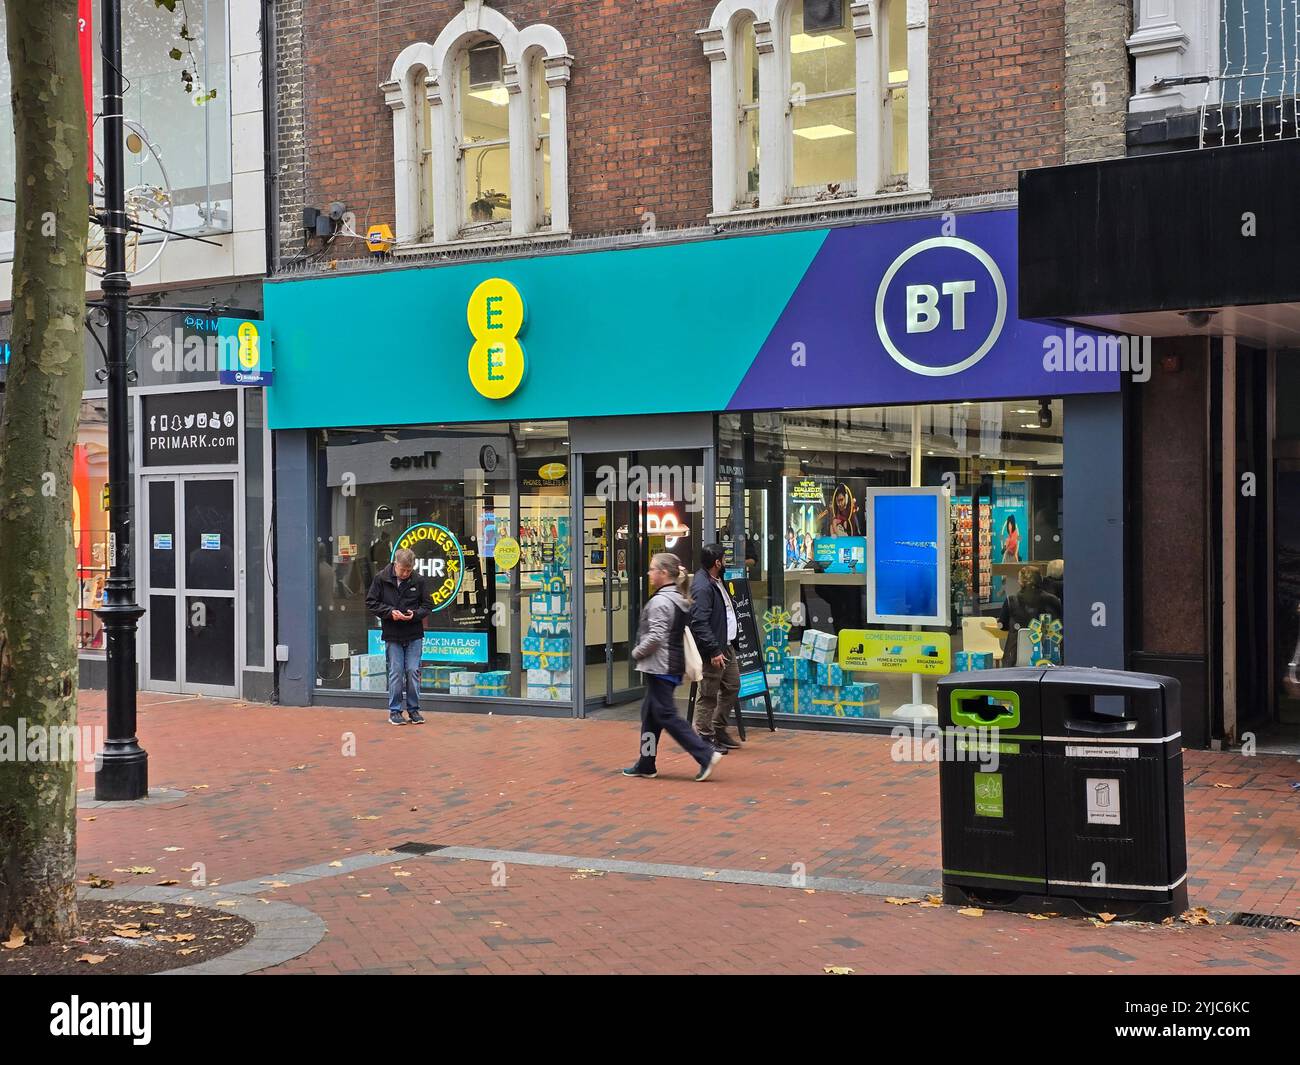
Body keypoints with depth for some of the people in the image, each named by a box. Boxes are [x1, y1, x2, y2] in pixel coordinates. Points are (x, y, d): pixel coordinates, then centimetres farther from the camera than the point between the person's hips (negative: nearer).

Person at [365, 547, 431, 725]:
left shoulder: (418, 580, -3)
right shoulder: (381, 579, -5)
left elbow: (426, 606, 5)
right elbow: (371, 603, -1)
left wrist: (415, 614, -15)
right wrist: (390, 611, -14)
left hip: (414, 636, 1)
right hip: (392, 636, -1)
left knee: (413, 671, 3)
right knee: (395, 673, 1)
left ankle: (413, 710, 13)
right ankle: (394, 711, 10)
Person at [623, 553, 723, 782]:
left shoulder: (660, 601, -17)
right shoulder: (680, 600, 12)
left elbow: (656, 637, -23)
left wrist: (637, 652, -6)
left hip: (659, 667, -10)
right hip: (673, 666, 10)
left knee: (665, 714, -5)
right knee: (650, 713, 15)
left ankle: (706, 755, -10)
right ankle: (646, 765, 20)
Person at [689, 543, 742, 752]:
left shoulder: (716, 581, 12)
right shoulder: (702, 587, -21)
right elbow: (700, 623, -26)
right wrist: (714, 651, -26)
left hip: (726, 646, 11)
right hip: (712, 650, -11)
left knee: (732, 687, 18)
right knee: (709, 695, -1)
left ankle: (719, 729, 30)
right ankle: (705, 737, 8)